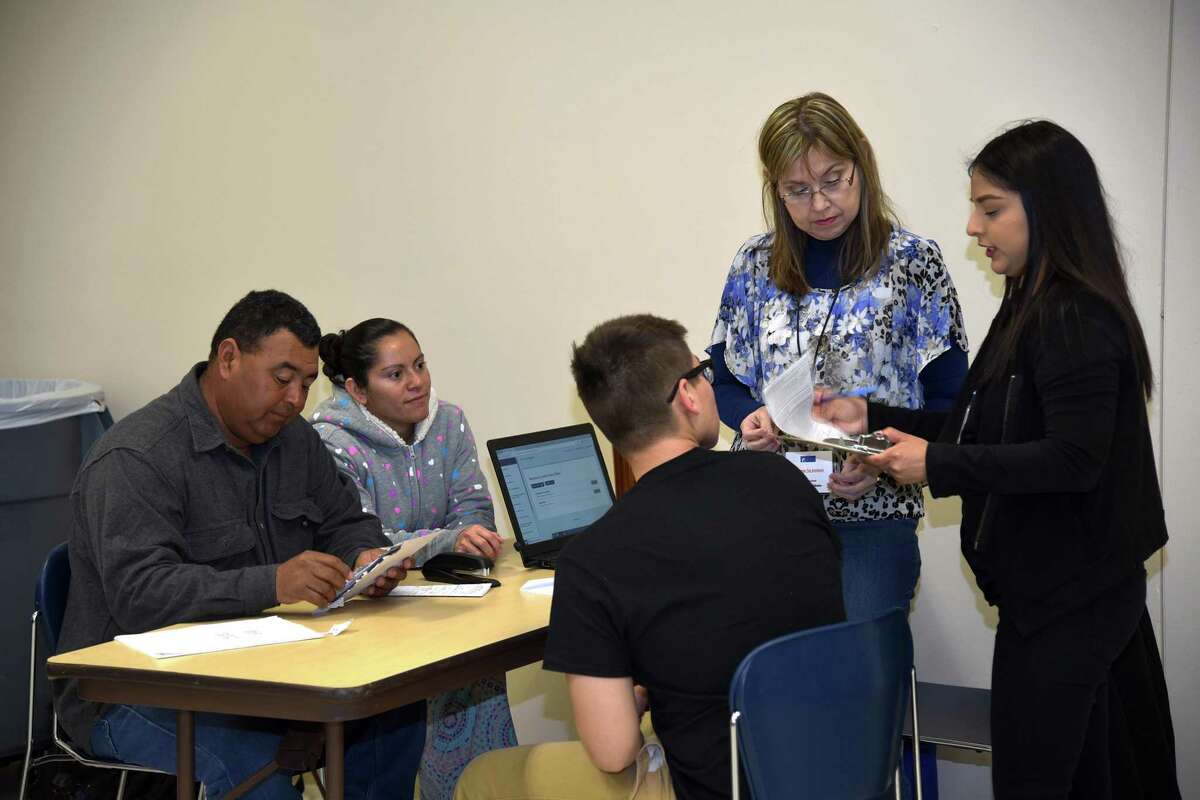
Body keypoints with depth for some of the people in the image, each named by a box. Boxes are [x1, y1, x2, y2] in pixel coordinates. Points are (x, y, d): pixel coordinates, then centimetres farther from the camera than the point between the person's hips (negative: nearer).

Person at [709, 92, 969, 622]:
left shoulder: (913, 263, 0)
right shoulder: (756, 265, 8)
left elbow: (949, 399, 0)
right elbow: (721, 380, 14)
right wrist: (750, 416, -8)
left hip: (872, 515, -2)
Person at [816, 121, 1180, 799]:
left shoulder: (1074, 321, -19)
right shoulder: (1034, 310, 12)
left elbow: (1074, 459, -25)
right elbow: (988, 429, 16)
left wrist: (937, 464, -22)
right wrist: (874, 418, 10)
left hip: (1064, 599, -10)